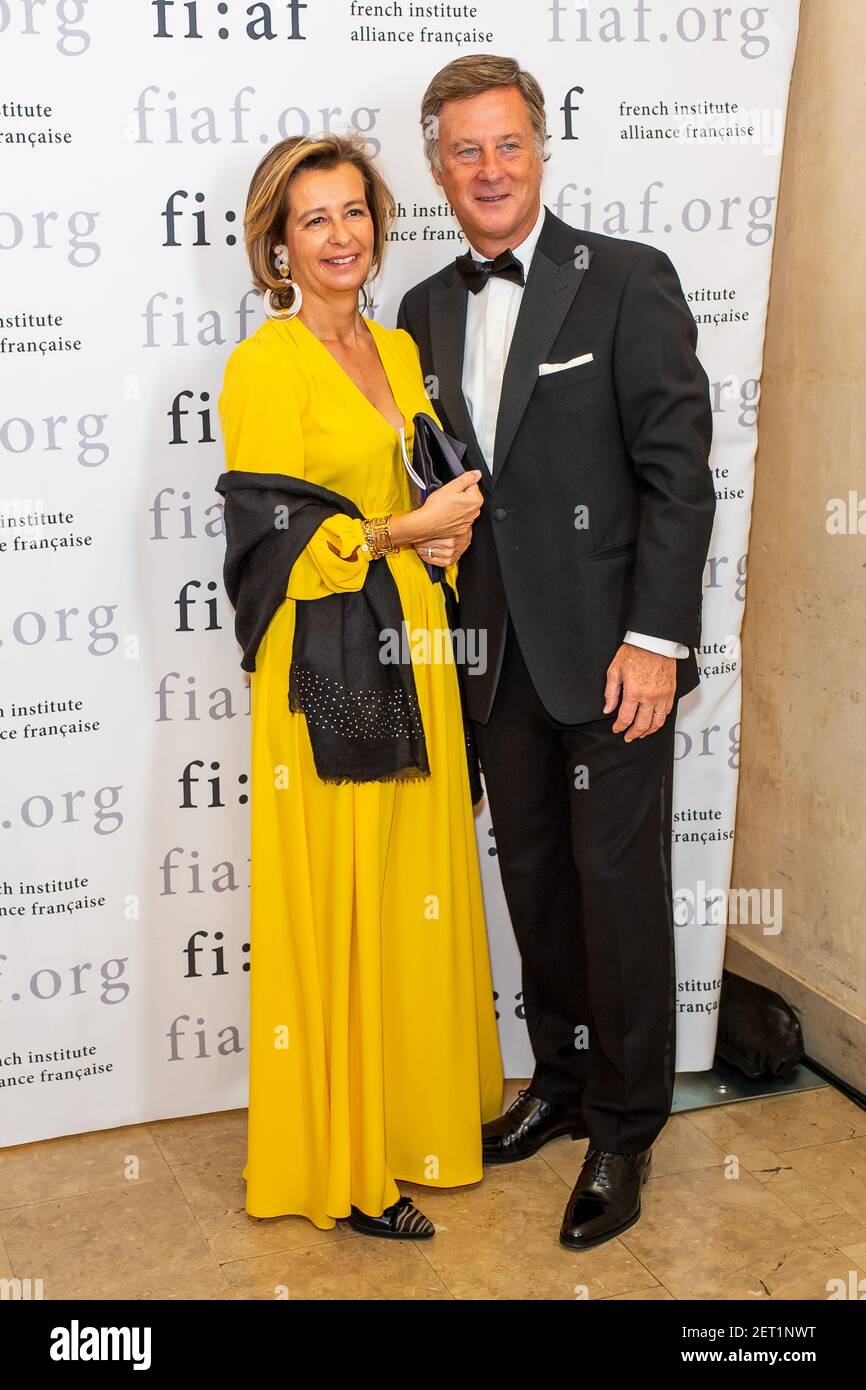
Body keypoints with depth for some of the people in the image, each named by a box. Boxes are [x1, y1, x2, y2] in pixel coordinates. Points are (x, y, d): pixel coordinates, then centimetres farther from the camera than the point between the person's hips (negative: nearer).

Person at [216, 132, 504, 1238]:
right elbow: (273, 543, -13)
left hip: (413, 652, 7)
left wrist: (447, 534, 0)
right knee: (337, 908, 0)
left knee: (419, 893, 12)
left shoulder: (398, 348, 13)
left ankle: (419, 1114, 29)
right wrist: (404, 532, -15)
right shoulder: (262, 365, -8)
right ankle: (342, 1164, 14)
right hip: (324, 669, -7)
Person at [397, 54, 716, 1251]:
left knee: (620, 890, 2)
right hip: (501, 657, 5)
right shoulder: (427, 311, 10)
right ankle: (561, 1083, 33)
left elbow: (677, 470, -11)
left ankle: (624, 1132, 17)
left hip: (610, 649, -5)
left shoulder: (628, 281, -6)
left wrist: (654, 638, -16)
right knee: (534, 877, 14)